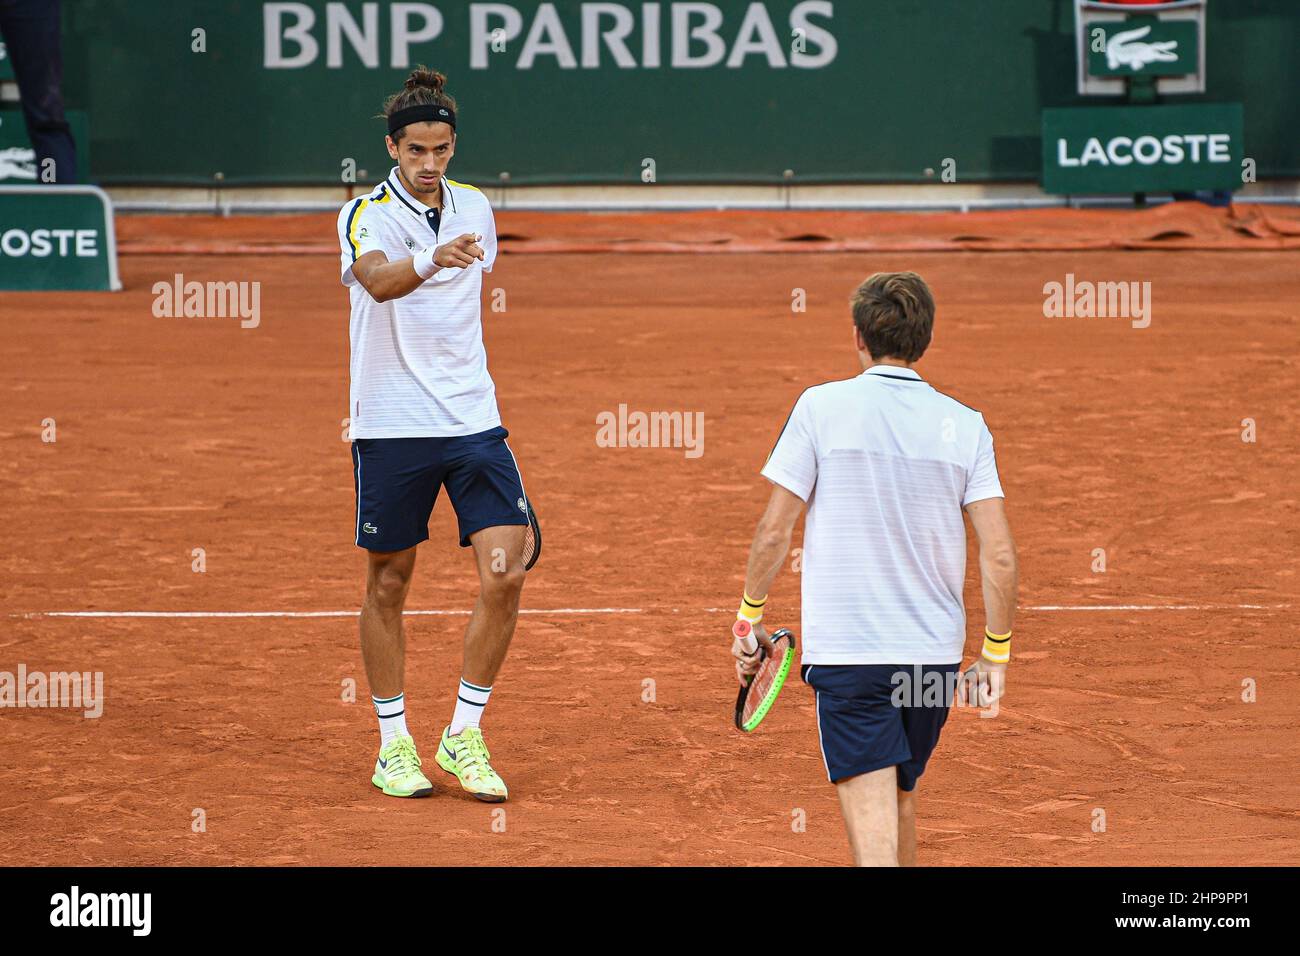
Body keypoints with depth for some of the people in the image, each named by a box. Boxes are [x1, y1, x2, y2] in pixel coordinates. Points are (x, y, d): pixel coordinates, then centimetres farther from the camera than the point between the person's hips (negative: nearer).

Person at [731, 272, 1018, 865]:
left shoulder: (822, 407, -5)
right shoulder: (964, 424, 2)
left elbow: (773, 532, -5)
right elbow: (999, 555, -3)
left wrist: (750, 618, 10)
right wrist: (996, 655, 7)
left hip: (846, 652, -4)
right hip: (934, 655, 4)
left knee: (873, 829, -9)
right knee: (901, 800, 24)